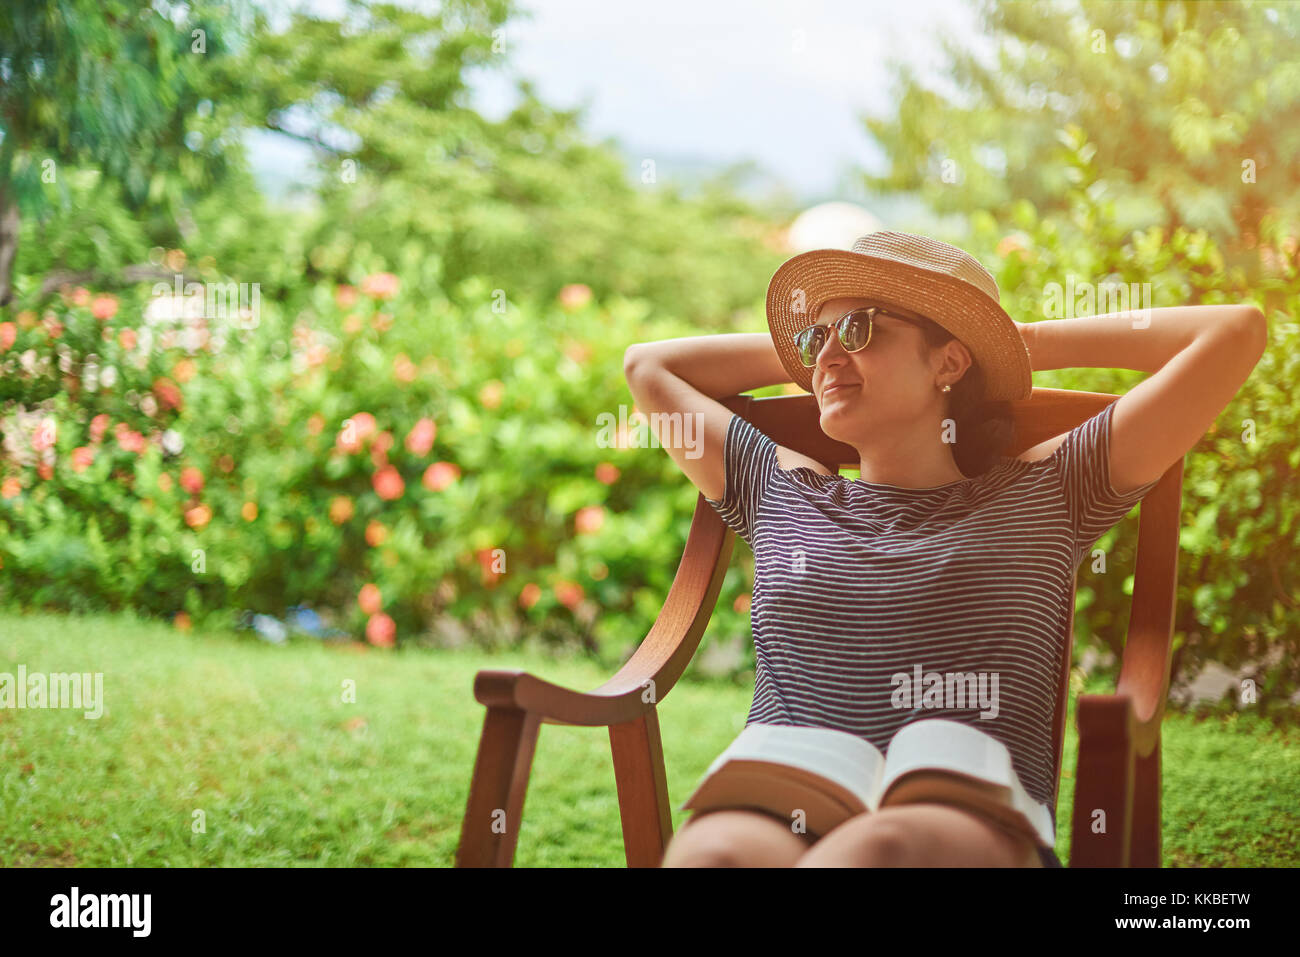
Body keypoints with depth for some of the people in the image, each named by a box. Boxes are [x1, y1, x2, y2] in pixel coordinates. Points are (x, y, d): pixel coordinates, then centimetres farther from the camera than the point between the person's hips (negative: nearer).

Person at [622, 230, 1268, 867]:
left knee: (884, 847, -42)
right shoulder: (781, 496, 28)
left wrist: (1031, 343, 27)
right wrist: (805, 342, 41)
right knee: (717, 851, -39)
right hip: (775, 822, 2)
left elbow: (1235, 330, 18)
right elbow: (646, 364, 42)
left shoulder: (1040, 495, 19)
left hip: (975, 829, -1)